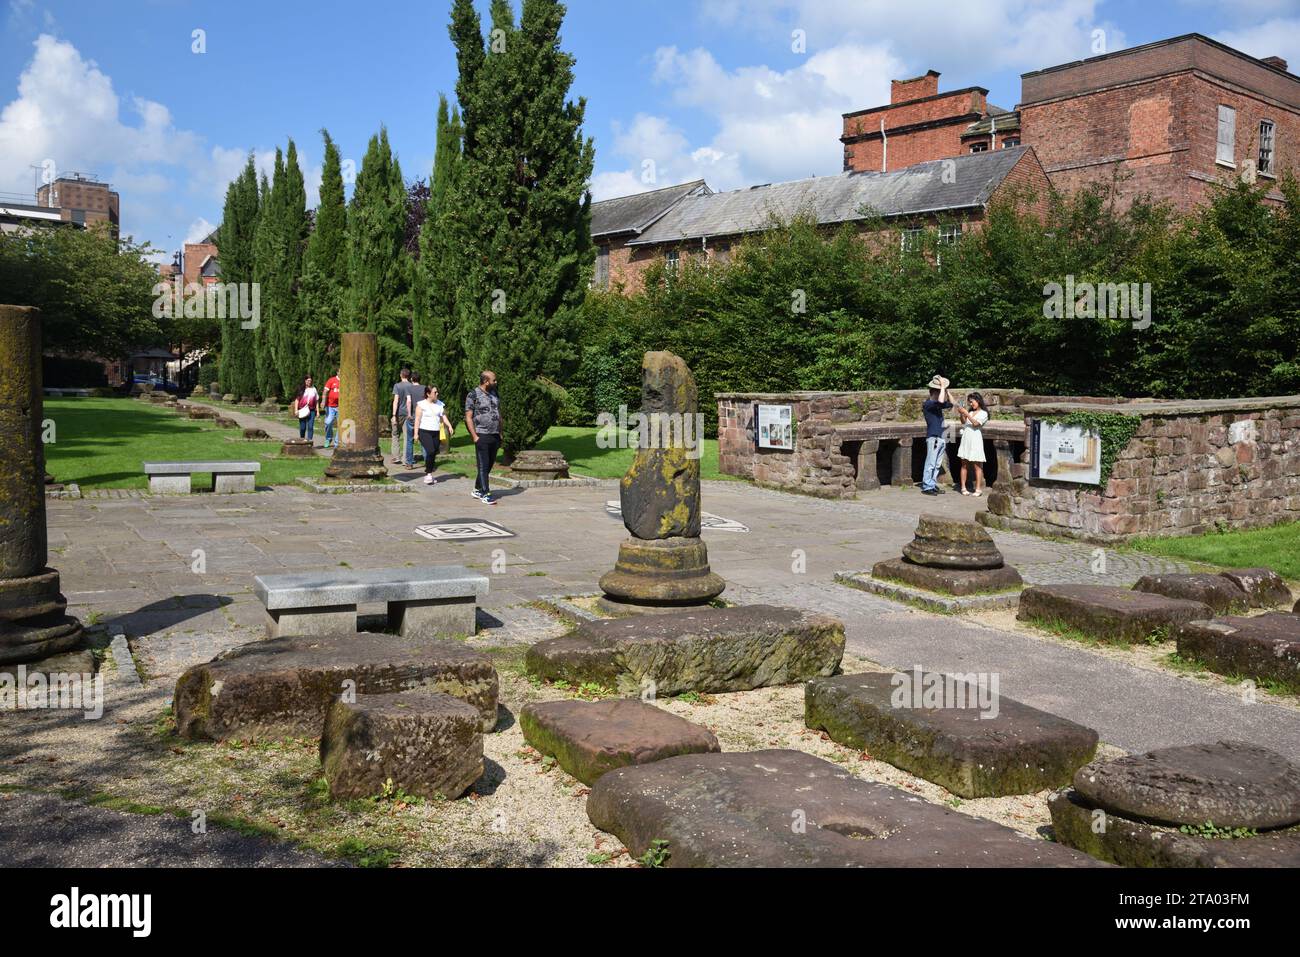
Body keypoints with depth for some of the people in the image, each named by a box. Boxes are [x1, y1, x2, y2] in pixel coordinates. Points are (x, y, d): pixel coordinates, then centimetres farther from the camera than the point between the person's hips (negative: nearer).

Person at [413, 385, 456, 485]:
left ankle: (428, 475, 17)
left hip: (436, 432, 5)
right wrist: (416, 433, -8)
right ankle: (428, 474, -9)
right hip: (424, 432, -5)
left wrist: (449, 425, -8)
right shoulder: (421, 404, -3)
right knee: (431, 451, -20)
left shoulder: (440, 405, 10)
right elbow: (417, 419, -4)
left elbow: (444, 417, 10)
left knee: (434, 454, 5)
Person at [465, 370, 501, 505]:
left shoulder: (495, 395, 13)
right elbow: (468, 417, -9)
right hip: (482, 436, -7)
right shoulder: (473, 395, -7)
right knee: (483, 466, -4)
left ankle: (477, 490, 24)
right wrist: (474, 436, -15)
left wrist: (500, 433, 13)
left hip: (495, 436, 7)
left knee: (489, 465, 11)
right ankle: (485, 494, -2)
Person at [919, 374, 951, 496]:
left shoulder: (937, 404, 16)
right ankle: (927, 487, -5)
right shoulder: (928, 403, -10)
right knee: (930, 463, -7)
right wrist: (942, 386, -15)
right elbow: (941, 401, -28)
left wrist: (946, 390, 15)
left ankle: (933, 485, 15)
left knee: (937, 464, 11)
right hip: (933, 437, -9)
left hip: (941, 438, 9)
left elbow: (950, 404, 25)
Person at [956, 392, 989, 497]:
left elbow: (975, 423, -12)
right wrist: (961, 414, -1)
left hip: (975, 440, -5)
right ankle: (963, 487, 5)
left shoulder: (983, 413, 1)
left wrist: (966, 413, -15)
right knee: (964, 464, 3)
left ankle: (978, 489, -5)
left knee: (977, 465, -4)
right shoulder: (970, 411, 16)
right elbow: (963, 422, 14)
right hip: (965, 440, 5)